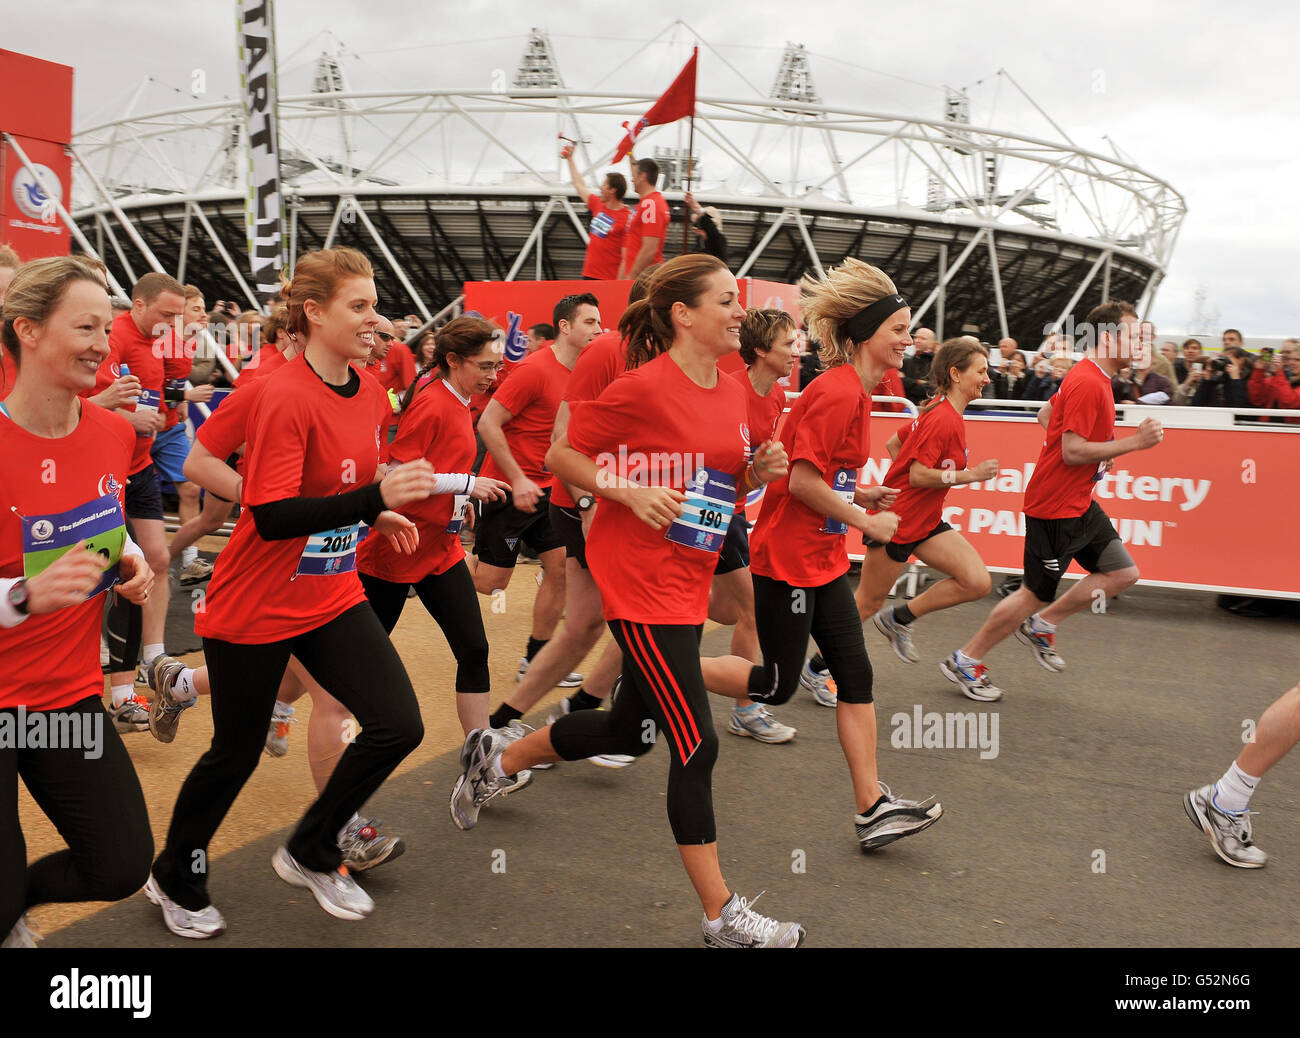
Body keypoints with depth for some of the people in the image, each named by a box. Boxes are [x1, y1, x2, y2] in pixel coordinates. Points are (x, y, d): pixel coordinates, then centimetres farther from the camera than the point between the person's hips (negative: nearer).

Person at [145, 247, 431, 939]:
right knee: (236, 752, 9)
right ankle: (174, 880, 37)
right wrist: (376, 496, -36)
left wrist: (378, 515, 4)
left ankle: (310, 855, 20)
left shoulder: (369, 391, 2)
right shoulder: (284, 397, -22)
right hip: (255, 609, -7)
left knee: (398, 726, -4)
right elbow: (271, 517, -29)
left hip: (333, 596, 7)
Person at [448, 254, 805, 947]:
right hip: (639, 583, -9)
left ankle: (498, 758, 42)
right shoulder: (644, 387, -15)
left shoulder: (730, 391, 8)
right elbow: (561, 455, -8)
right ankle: (722, 916, 10)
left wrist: (757, 472, -1)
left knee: (631, 730, 19)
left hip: (687, 584, 9)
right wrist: (628, 491, -22)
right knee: (696, 744, -5)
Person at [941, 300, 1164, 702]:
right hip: (1054, 507, -10)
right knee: (1035, 594, -1)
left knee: (1123, 573, 9)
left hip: (1079, 503, 10)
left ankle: (1040, 626, 19)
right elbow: (1072, 451, -26)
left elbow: (1046, 416, 20)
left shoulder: (1093, 376, 10)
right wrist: (1134, 442, -22)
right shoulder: (1087, 383, -22)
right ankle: (965, 661, 14)